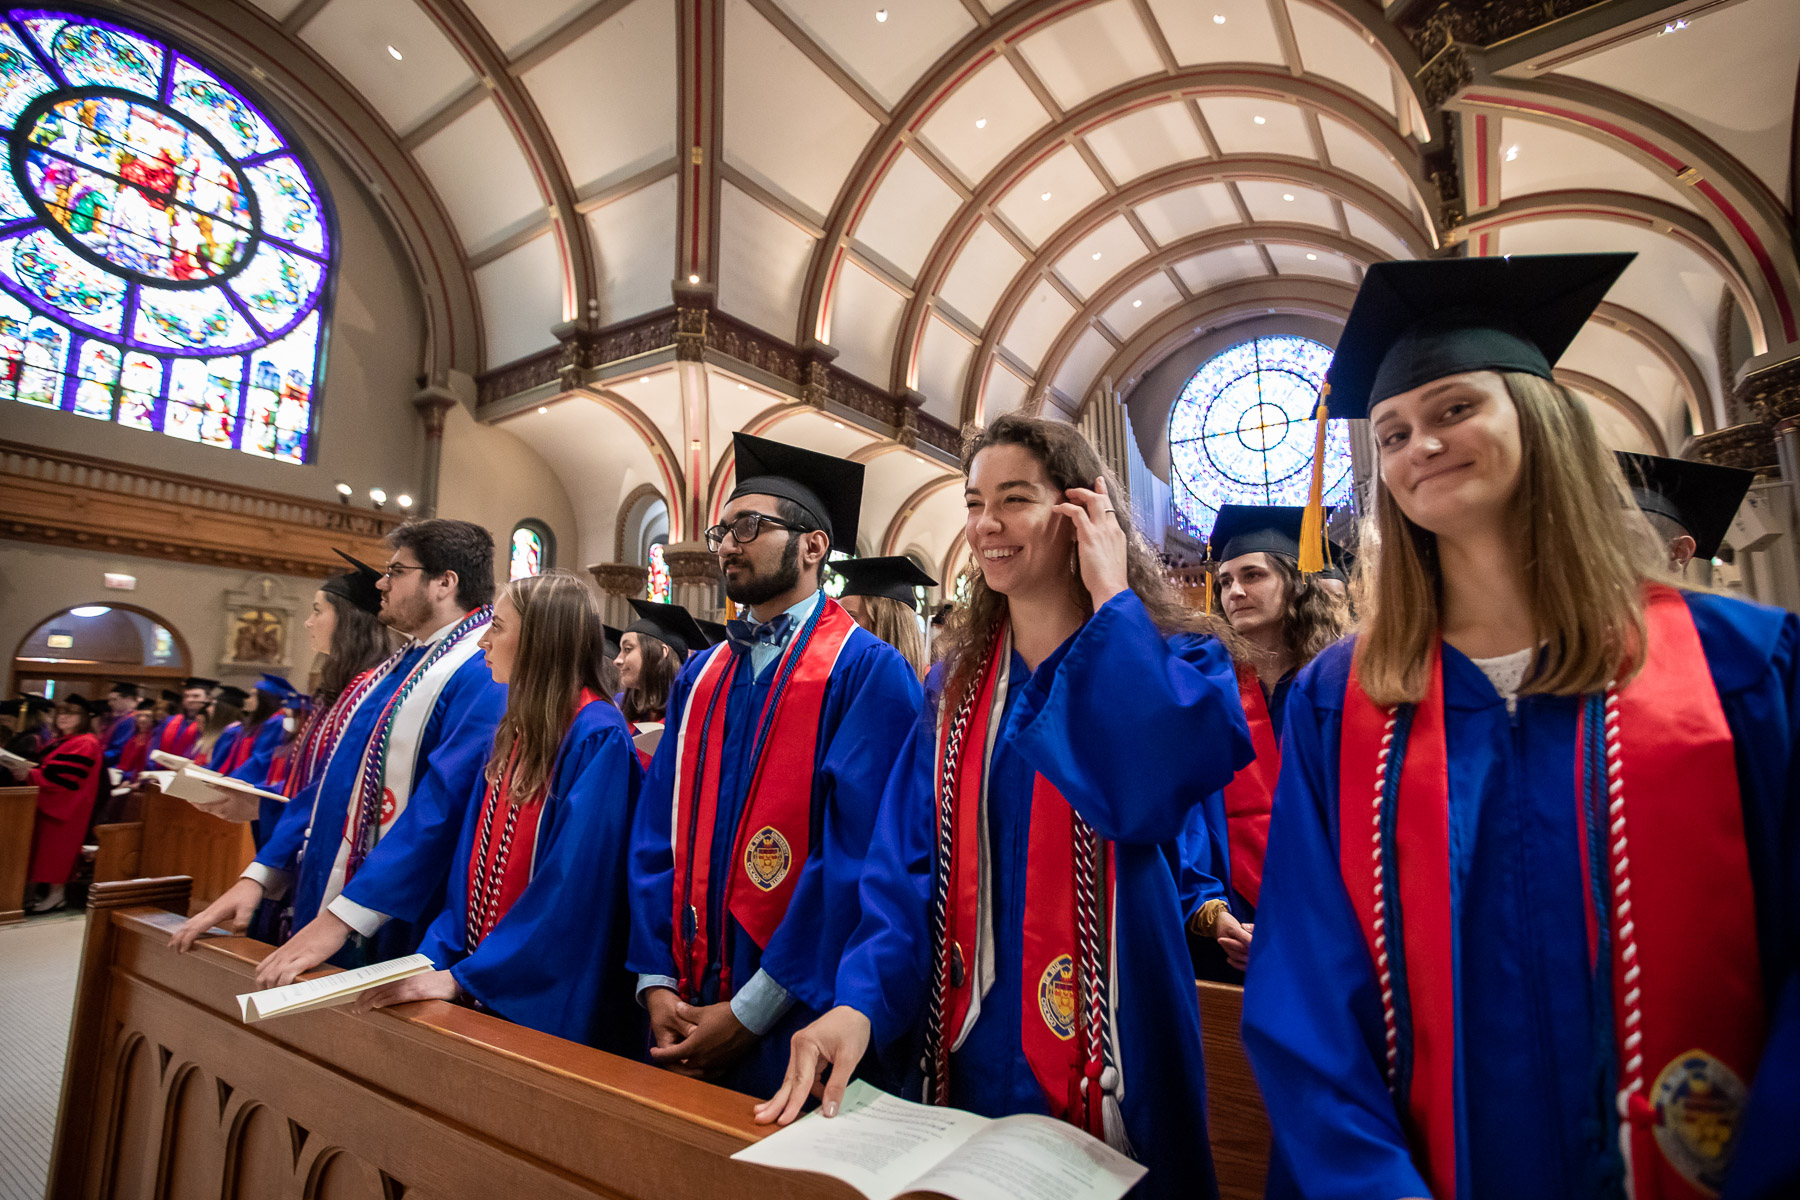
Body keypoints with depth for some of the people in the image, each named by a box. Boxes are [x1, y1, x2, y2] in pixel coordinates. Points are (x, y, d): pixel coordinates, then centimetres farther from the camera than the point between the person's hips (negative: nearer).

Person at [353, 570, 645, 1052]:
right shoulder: (515, 732, 6)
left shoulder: (598, 738, -19)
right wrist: (433, 957, 0)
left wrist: (462, 977, -19)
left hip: (552, 1000, -7)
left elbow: (573, 883, -24)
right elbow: (473, 867, 9)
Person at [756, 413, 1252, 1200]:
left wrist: (1111, 599, -21)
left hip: (1106, 1058, -3)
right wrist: (863, 999, -18)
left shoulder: (1174, 661, -7)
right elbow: (908, 863, -3)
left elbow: (1148, 791, -29)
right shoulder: (957, 684, 2)